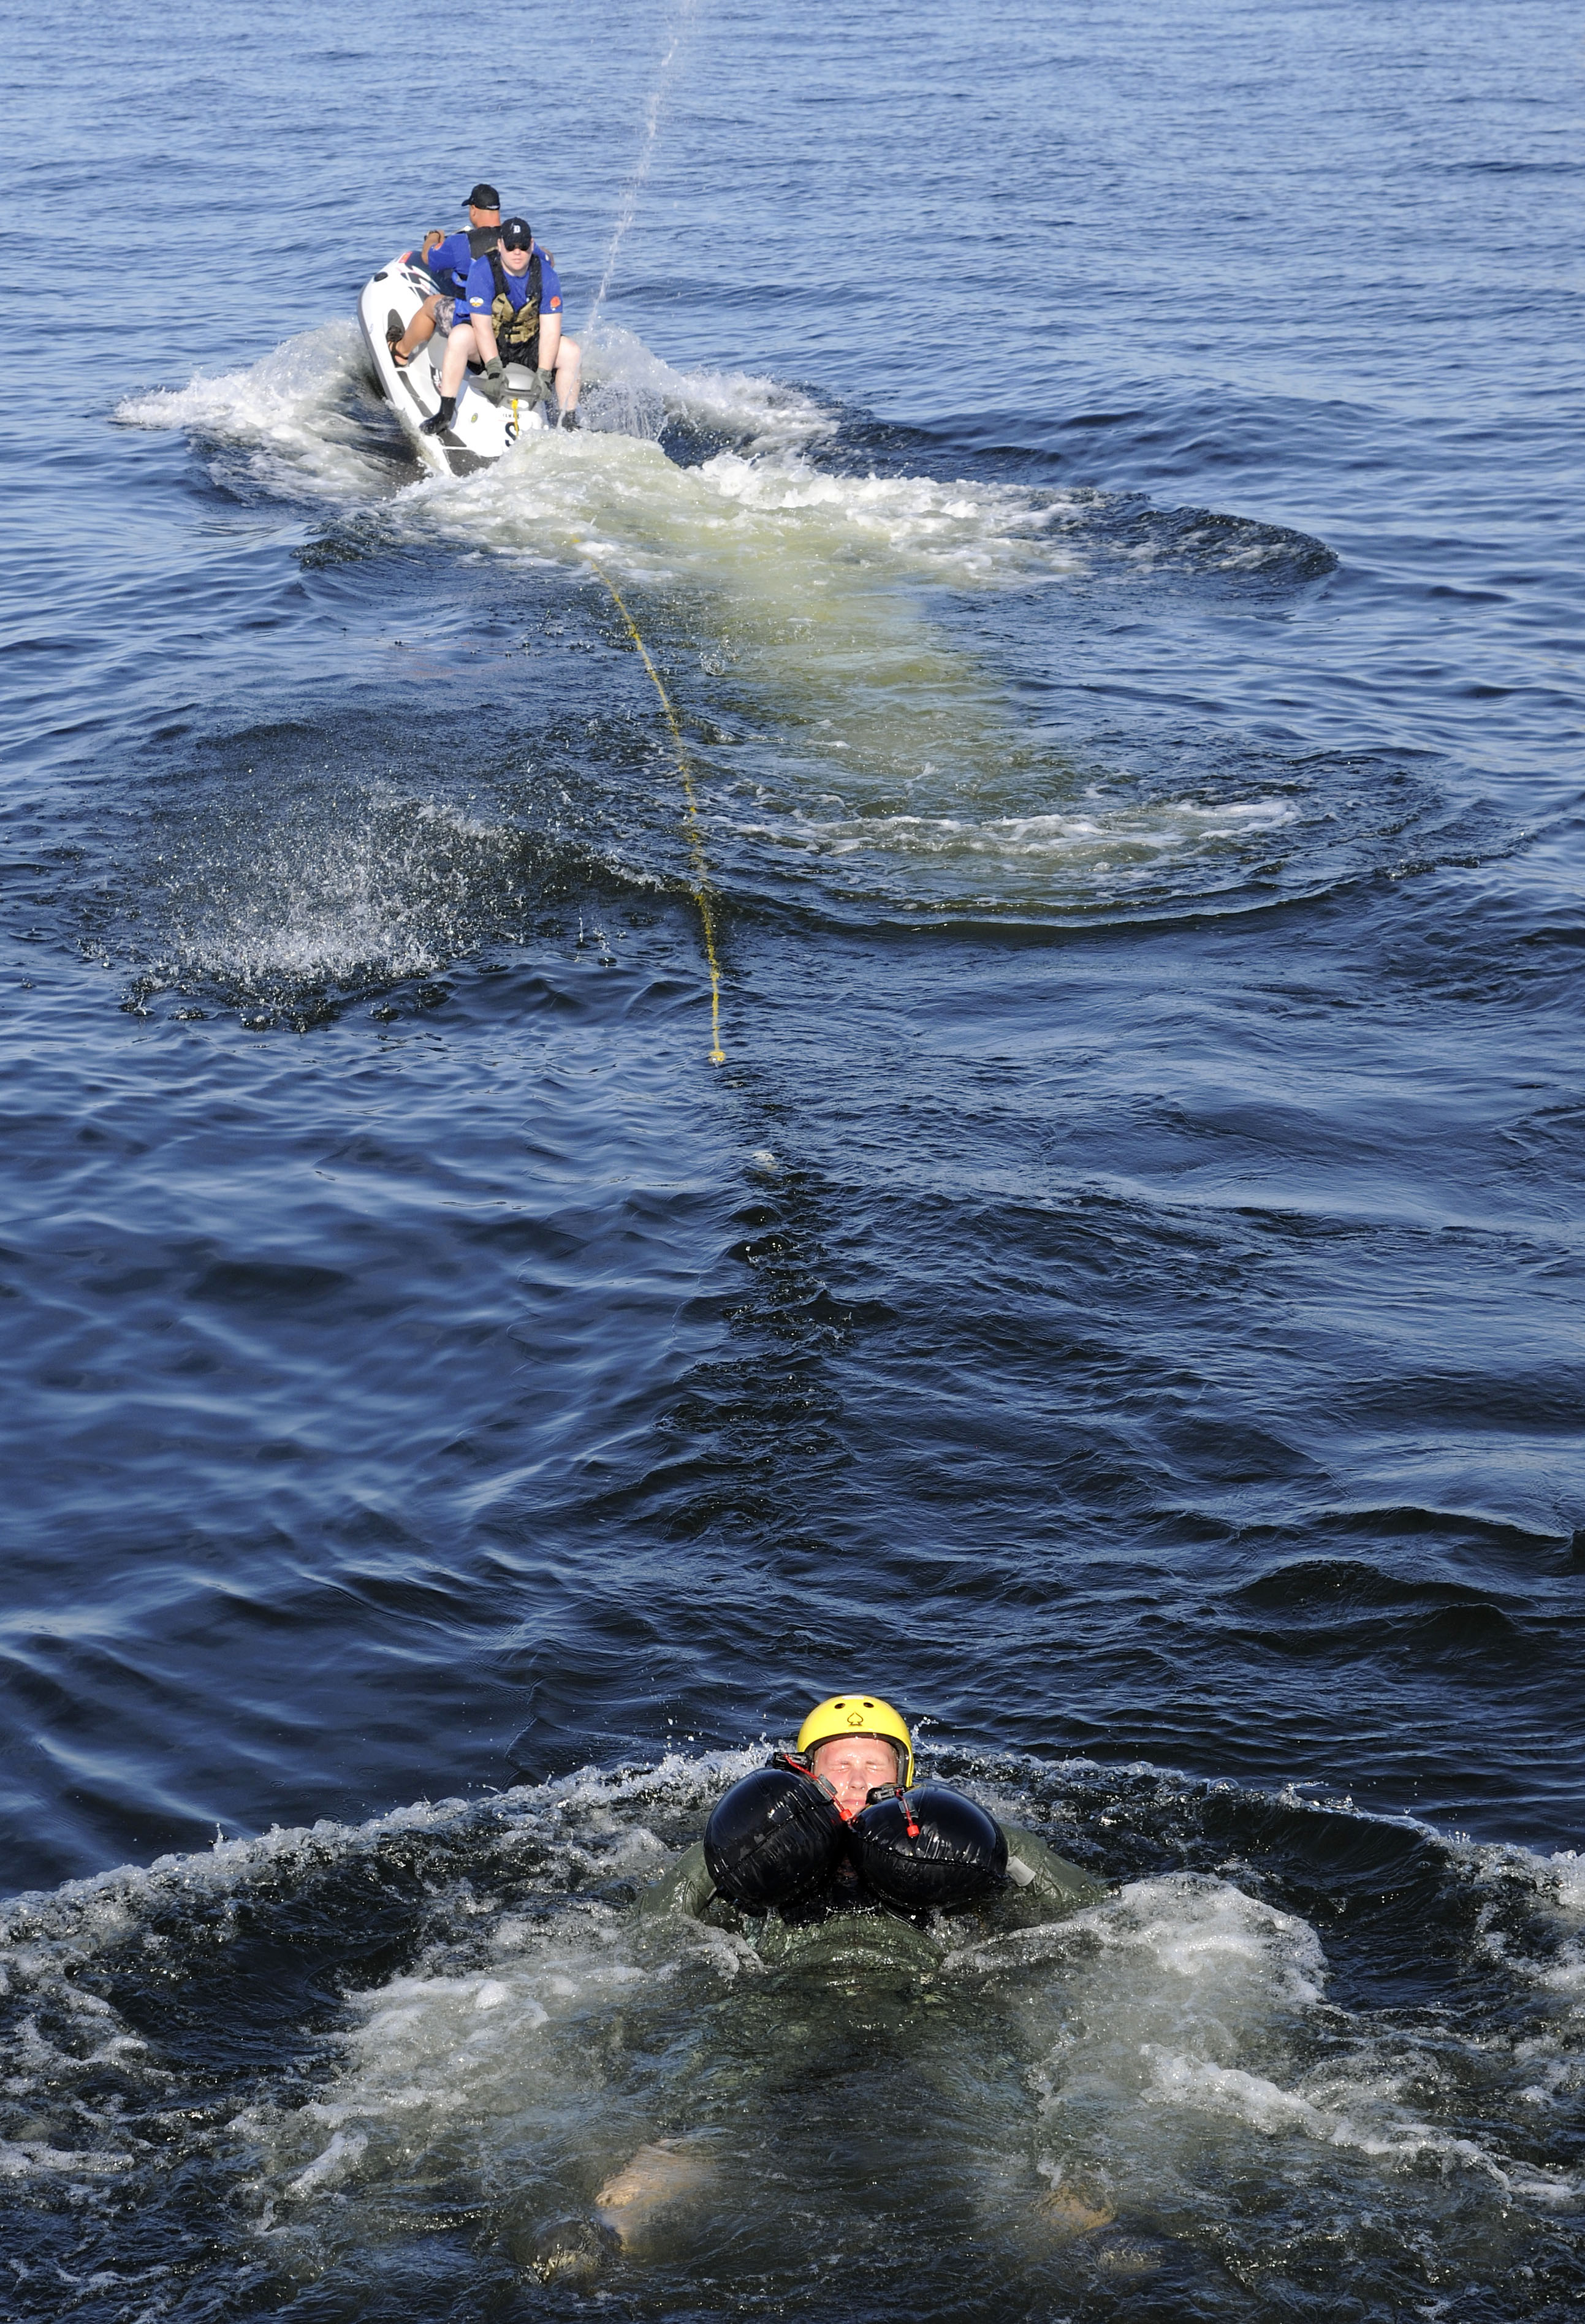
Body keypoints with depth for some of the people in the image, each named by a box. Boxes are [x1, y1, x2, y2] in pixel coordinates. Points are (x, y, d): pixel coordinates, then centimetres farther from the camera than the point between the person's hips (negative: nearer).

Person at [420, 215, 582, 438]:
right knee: (460, 336, -34)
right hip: (485, 346, -3)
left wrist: (544, 375, -24)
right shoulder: (482, 271, -19)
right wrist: (493, 370, -33)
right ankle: (446, 412, -31)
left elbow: (550, 329, -14)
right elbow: (482, 325, -23)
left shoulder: (546, 276, -10)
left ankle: (569, 422, -10)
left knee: (571, 351, -19)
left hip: (528, 347, 3)